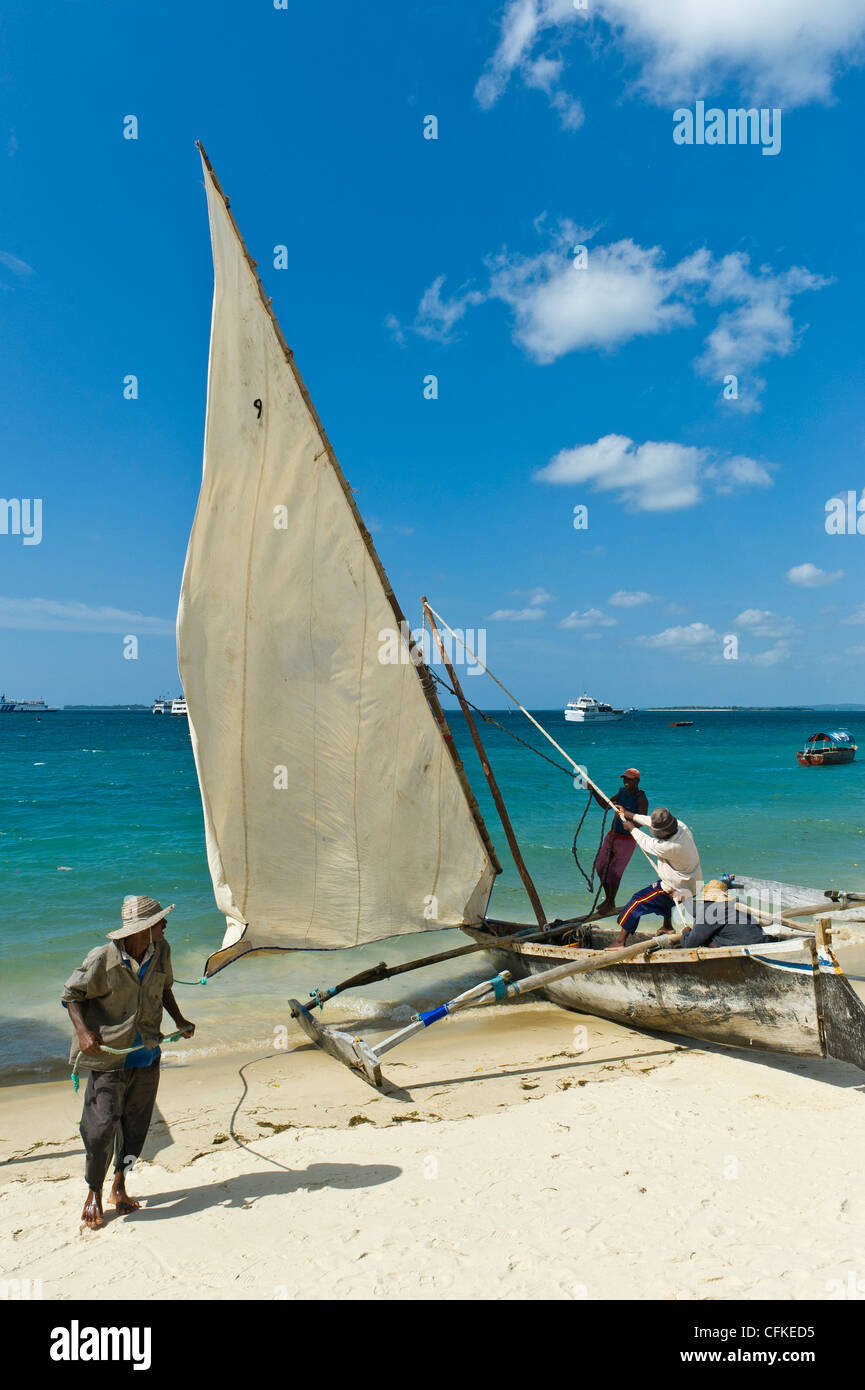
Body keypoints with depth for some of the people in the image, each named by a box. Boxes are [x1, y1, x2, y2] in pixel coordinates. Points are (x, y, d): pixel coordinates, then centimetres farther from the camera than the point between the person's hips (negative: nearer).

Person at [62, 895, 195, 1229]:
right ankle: (94, 1194, 20)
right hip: (109, 1055, -5)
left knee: (135, 1124, 11)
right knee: (102, 1125, -4)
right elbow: (72, 994, -6)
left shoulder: (161, 951, -1)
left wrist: (179, 1019, 8)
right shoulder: (103, 958, -16)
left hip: (147, 1055, 5)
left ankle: (119, 1188, 32)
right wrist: (83, 1031, -19)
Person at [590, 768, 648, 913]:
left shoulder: (641, 799, -16)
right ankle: (608, 899, 29)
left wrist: (625, 813, -36)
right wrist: (593, 792, 1)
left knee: (614, 873, -5)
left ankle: (611, 904, 15)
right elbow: (606, 805, 13)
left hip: (627, 840, -7)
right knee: (600, 867, 9)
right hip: (612, 835, 7)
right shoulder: (622, 792, 6)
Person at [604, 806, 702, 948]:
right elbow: (651, 821, 5)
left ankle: (621, 940, -3)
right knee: (662, 886, 38)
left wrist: (631, 829, 1)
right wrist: (630, 815, 11)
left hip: (679, 890, -9)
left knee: (638, 900, -5)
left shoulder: (671, 847, -35)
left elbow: (646, 843, -16)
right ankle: (667, 926, 50)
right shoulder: (680, 825, -11)